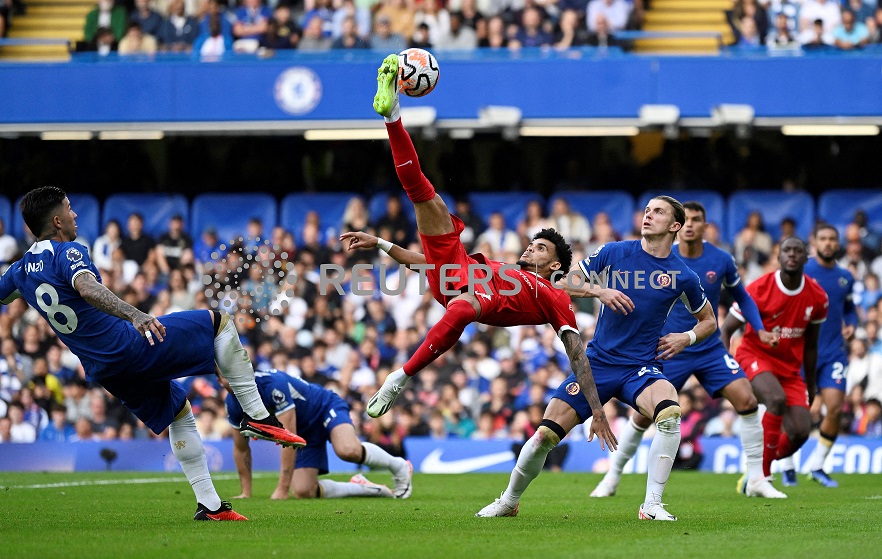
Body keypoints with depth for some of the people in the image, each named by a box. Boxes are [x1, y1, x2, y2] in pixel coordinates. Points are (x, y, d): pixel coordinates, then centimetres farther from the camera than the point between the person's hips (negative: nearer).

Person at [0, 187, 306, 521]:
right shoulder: (67, 253, -16)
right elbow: (87, 288, -37)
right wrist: (134, 315, -51)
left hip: (104, 373, 9)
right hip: (129, 345, -9)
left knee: (179, 411, 23)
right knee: (218, 322, 2)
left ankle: (209, 505, 17)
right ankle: (256, 416, -2)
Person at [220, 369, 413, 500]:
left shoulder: (273, 384, -33)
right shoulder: (233, 405, -10)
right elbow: (241, 448, 7)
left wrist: (282, 489, -33)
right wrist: (246, 492, 6)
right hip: (305, 434, 7)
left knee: (348, 450, -39)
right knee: (303, 491, -15)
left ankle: (398, 466, -9)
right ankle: (362, 488, 8)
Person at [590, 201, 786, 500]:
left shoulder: (721, 260, -6)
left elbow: (742, 297, 10)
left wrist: (760, 330, 0)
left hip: (711, 349, 1)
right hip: (670, 352, -1)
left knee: (748, 401, -15)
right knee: (643, 416, -4)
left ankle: (756, 480, -4)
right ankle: (611, 478, 15)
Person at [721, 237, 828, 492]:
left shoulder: (817, 298, -2)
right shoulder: (759, 289, -15)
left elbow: (810, 345, 11)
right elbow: (726, 330, -10)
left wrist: (811, 387, 16)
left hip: (790, 368, 5)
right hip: (755, 357, -5)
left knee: (800, 432, -12)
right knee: (777, 399, -35)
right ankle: (760, 476, -24)